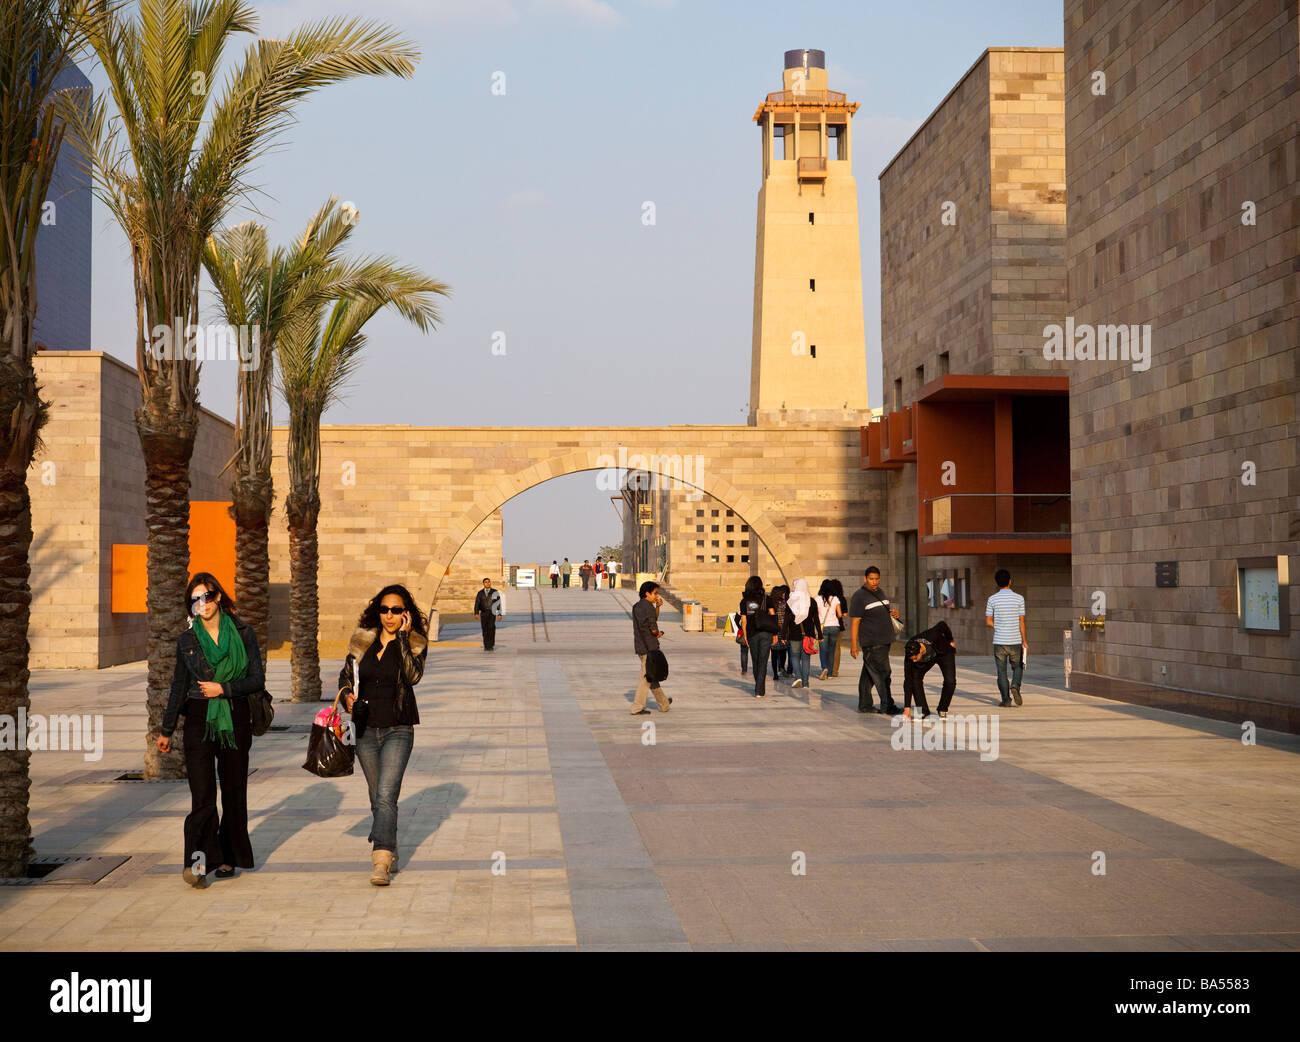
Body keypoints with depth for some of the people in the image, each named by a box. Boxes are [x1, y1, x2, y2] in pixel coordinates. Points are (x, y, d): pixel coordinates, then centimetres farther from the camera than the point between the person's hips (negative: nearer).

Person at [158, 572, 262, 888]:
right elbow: (178, 688, 14)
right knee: (203, 796, -12)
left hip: (235, 720, 0)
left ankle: (229, 858, 19)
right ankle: (198, 861, -17)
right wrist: (166, 730, 16)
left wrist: (223, 688, -12)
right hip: (199, 722, 0)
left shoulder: (244, 634, 2)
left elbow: (257, 680, 0)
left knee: (234, 793, 7)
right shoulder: (187, 641, 6)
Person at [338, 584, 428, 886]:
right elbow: (345, 676, 17)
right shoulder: (363, 642, 7)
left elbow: (413, 676, -20)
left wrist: (402, 637, -18)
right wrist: (347, 696, -3)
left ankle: (381, 860, -22)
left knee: (386, 795, -17)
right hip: (366, 730, 4)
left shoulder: (415, 643, -2)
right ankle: (390, 853, 28)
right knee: (377, 797, 12)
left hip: (398, 730, -4)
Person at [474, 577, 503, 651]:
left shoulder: (495, 592, -1)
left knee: (491, 629, -12)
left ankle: (491, 646, -7)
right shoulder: (480, 593, 5)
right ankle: (486, 646, 9)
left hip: (492, 613, -2)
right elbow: (477, 603, 0)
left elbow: (498, 604, -1)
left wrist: (499, 614, -7)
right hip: (483, 613, 2)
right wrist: (476, 613, -13)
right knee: (485, 630, 2)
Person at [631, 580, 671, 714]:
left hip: (640, 646, 10)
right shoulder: (648, 606, -15)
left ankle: (664, 704, 30)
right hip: (649, 647, -10)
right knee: (646, 677, -3)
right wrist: (659, 633, 1)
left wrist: (657, 606, 12)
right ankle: (637, 707, -2)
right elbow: (653, 628, -20)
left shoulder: (637, 606, 14)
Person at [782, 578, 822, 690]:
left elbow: (786, 619, -3)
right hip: (808, 633, 1)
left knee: (794, 655, 12)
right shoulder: (811, 601, -1)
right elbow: (816, 619, 0)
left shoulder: (790, 601, -4)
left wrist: (784, 635, 1)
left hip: (794, 633, -1)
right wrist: (819, 635, 4)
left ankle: (798, 676, -8)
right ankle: (805, 682, 4)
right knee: (806, 657, 6)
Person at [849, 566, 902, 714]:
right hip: (872, 643, -8)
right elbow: (855, 622, -11)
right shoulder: (859, 596, -8)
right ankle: (887, 706, -6)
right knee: (882, 674, -9)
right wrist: (853, 644, -15)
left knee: (869, 674, 11)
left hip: (884, 641, 8)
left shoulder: (879, 592, 17)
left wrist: (893, 613, 6)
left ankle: (864, 705, 15)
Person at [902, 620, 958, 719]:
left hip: (944, 653, -2)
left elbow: (942, 624, -22)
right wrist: (907, 708, -34)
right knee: (915, 678, -19)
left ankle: (942, 710, 3)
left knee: (950, 681, -19)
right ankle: (923, 710, -5)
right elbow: (908, 681, -32)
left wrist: (950, 641, -7)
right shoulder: (909, 657, -34)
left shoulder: (932, 636, -43)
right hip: (927, 659, 2)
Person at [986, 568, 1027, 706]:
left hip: (999, 641, 0)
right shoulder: (1019, 598, -3)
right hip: (1015, 641, 0)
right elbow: (1021, 622, -4)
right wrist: (1024, 641, 1)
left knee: (1001, 671, 6)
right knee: (1017, 667, 17)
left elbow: (988, 622, -1)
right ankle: (1015, 686, -9)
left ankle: (1006, 699, 2)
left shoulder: (992, 599, -2)